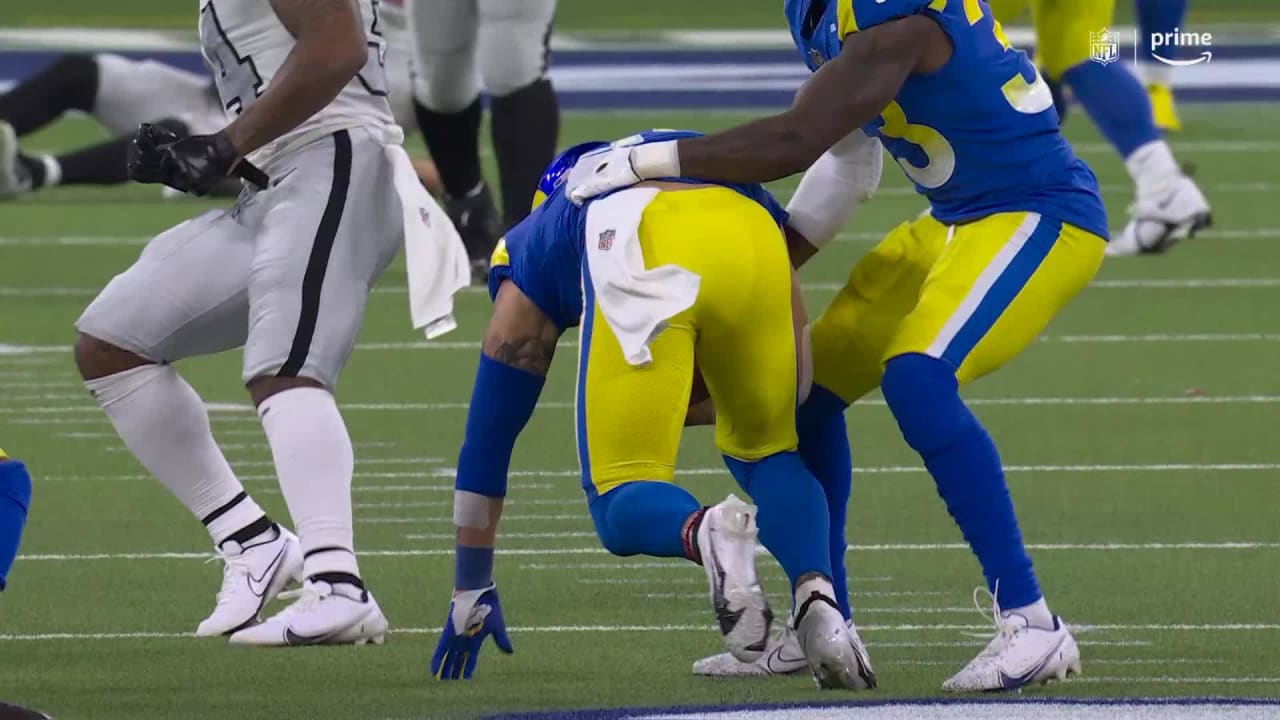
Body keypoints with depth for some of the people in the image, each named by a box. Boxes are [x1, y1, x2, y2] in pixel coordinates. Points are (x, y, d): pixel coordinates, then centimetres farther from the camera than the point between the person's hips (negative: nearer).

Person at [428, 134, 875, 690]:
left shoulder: (530, 254, 40)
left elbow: (487, 438, 41)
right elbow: (794, 384, 41)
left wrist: (470, 591, 48)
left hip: (637, 252, -2)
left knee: (623, 503, 7)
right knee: (765, 449, 26)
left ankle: (704, 532, -30)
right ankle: (816, 596, -4)